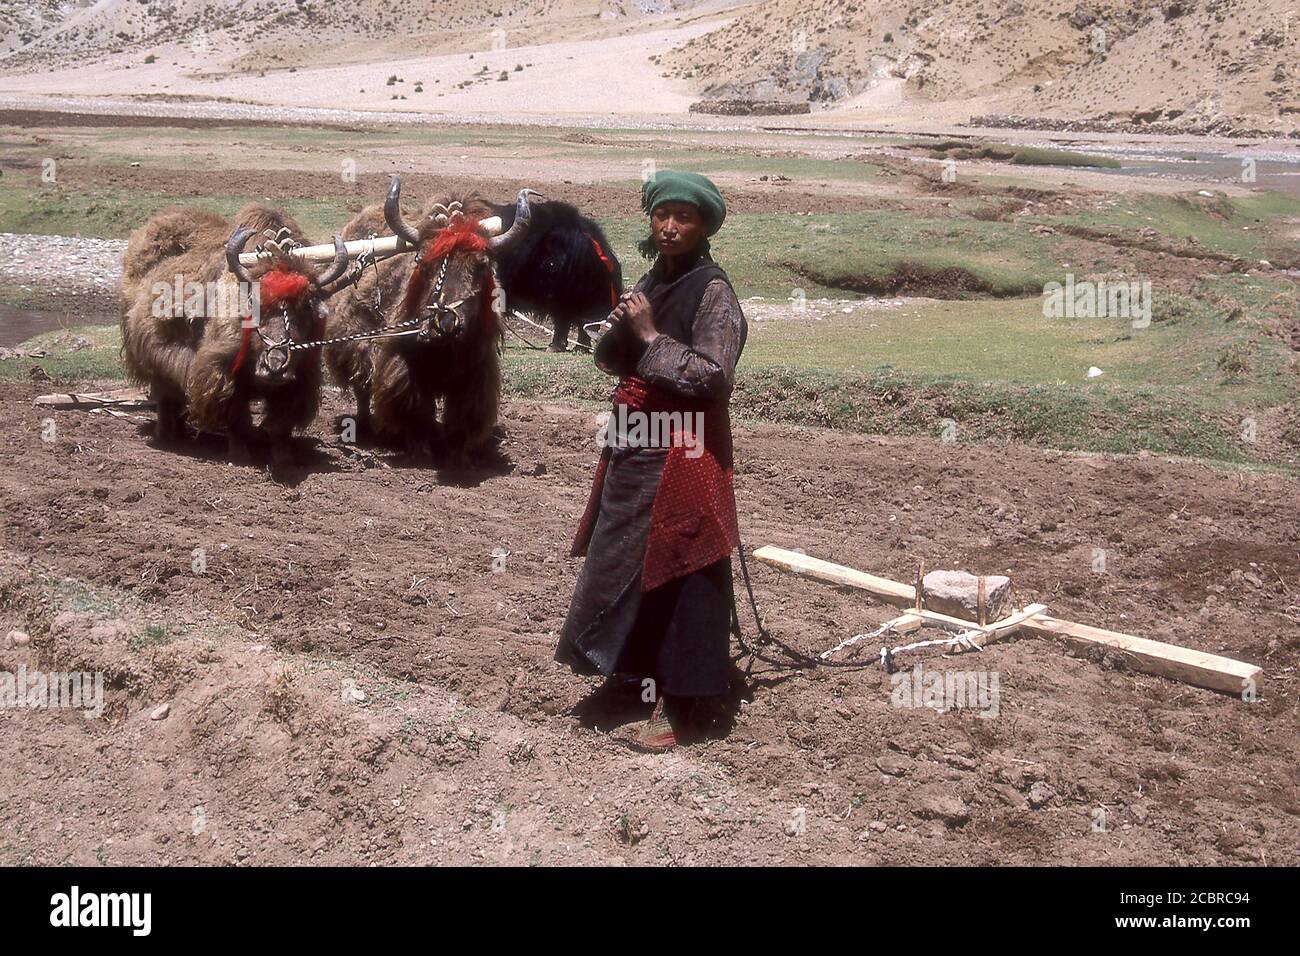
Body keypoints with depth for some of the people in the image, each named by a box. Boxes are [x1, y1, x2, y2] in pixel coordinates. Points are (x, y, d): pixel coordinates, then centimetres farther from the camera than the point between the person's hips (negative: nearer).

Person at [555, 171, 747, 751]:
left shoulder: (713, 291, -11)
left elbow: (714, 375, -21)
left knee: (677, 572, -3)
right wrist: (621, 328, -5)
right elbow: (609, 360, 15)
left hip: (682, 457, -8)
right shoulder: (650, 283, 12)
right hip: (632, 449, 8)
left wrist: (650, 337, -17)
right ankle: (641, 669, 32)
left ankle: (685, 703, 7)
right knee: (620, 564, 14)